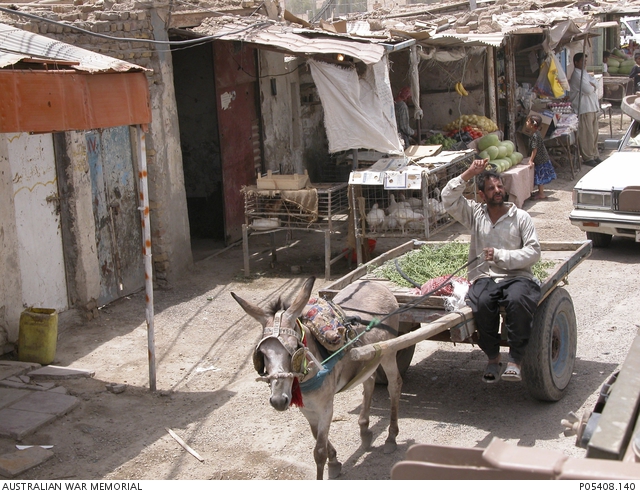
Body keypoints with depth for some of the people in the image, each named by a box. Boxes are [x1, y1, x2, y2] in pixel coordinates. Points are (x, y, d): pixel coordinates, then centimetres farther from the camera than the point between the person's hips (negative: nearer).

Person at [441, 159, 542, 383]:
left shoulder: (521, 217, 9)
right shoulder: (475, 214, 13)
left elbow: (533, 252, 0)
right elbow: (448, 198, 0)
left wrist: (500, 255, -10)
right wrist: (469, 173, -5)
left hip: (517, 277, -1)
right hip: (484, 278, 1)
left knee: (517, 300, -36)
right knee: (482, 302, -33)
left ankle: (515, 359, -22)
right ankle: (492, 357, -13)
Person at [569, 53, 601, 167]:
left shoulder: (584, 73, 19)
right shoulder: (577, 75, -13)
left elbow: (594, 83, 11)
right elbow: (588, 90, -20)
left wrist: (591, 85, -9)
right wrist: (592, 86, 1)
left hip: (593, 107, 10)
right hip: (584, 109, -10)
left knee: (594, 133, 12)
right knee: (587, 135, -7)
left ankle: (594, 155, 19)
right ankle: (588, 158, -2)